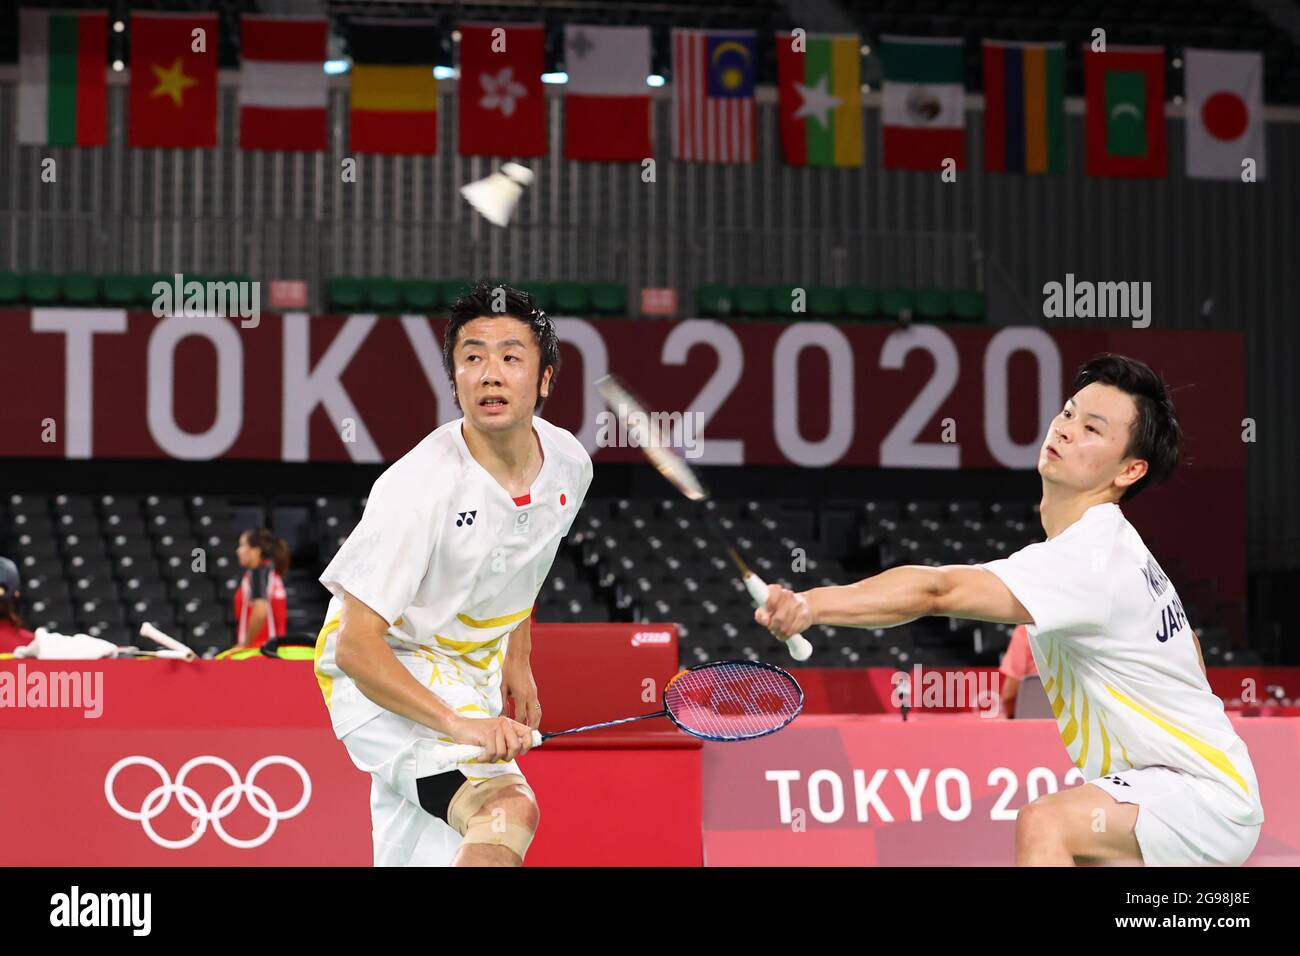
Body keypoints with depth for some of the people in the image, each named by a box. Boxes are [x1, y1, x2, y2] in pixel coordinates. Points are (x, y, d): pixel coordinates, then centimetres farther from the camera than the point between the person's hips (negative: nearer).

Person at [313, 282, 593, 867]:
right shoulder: (417, 487, -26)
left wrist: (517, 659, 17)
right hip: (381, 677, -8)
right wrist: (458, 725, -37)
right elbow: (357, 648, -27)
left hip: (470, 680, 8)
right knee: (509, 810, -31)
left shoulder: (569, 463, -5)